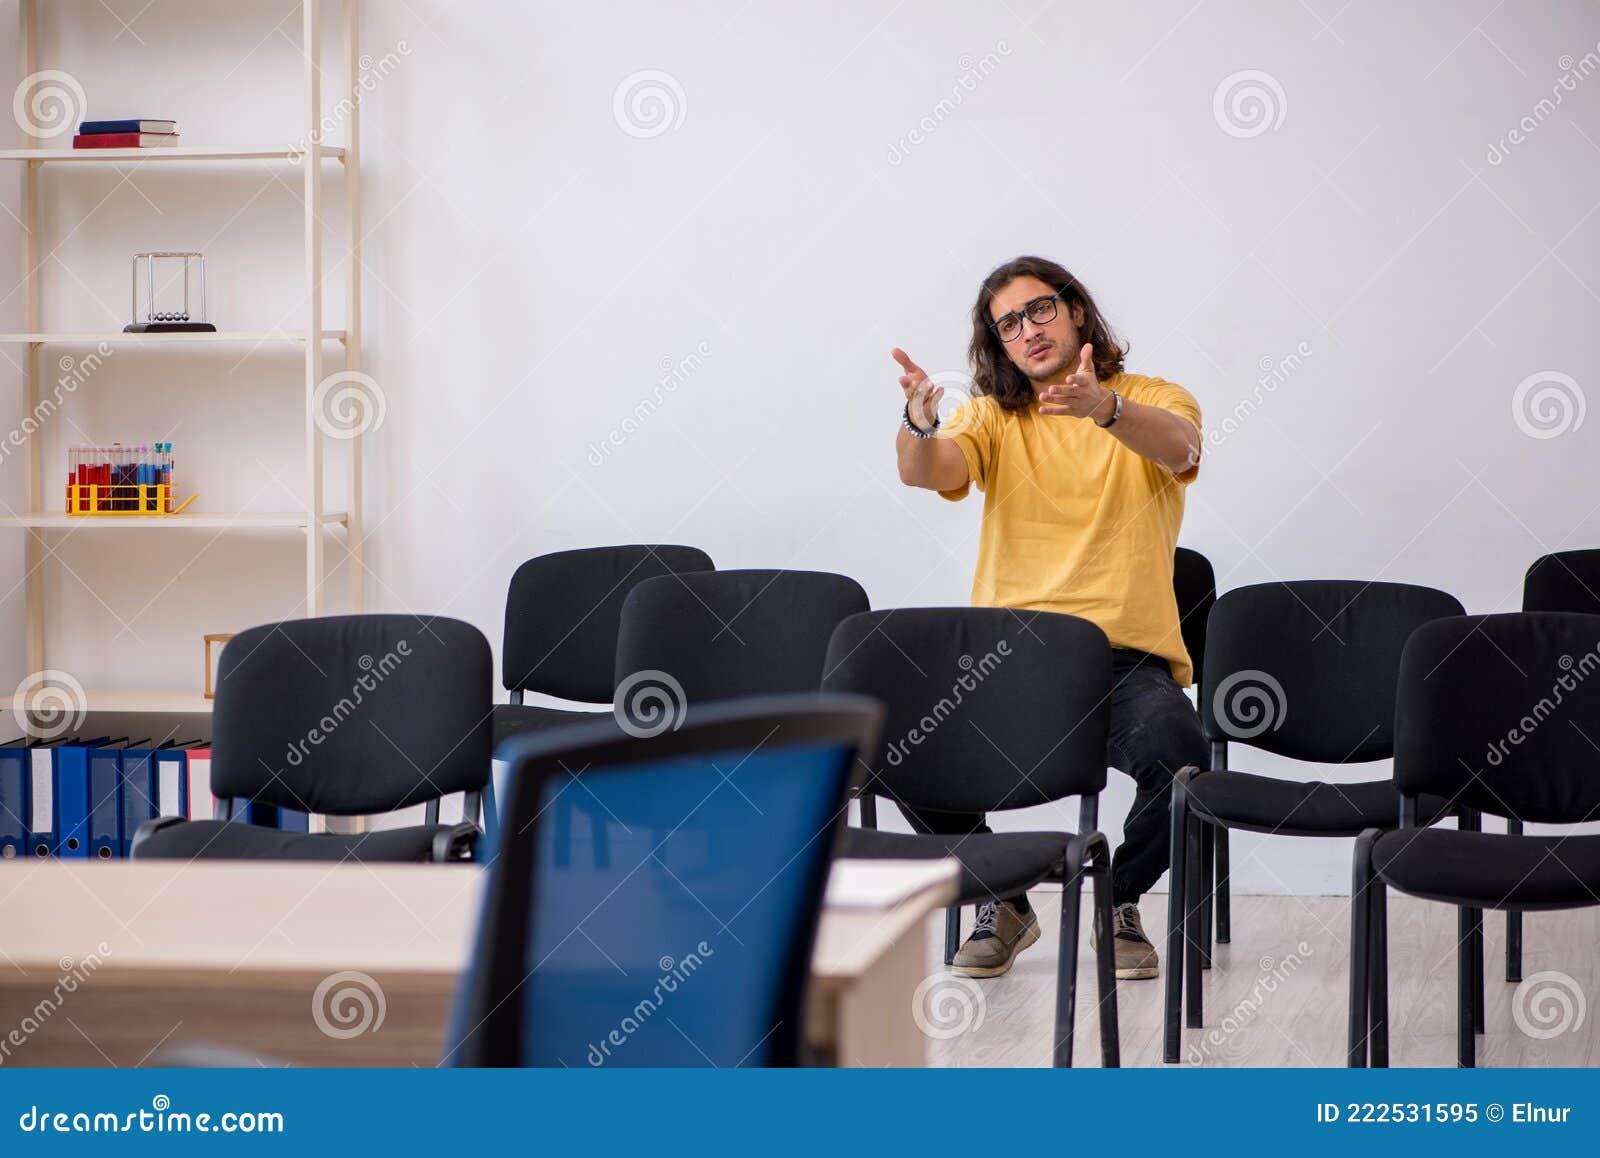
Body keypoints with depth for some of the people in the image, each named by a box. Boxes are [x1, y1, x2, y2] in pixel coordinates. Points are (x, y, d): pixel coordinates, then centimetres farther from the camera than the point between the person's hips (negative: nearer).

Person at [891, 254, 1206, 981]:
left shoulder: (1155, 402, 8)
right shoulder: (993, 417, 14)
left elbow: (1180, 449, -17)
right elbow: (925, 472, -6)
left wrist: (1104, 408, -38)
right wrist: (919, 425, -30)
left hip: (1127, 657, -2)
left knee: (1176, 752, -33)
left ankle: (1120, 901, 2)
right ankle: (1001, 903, 4)